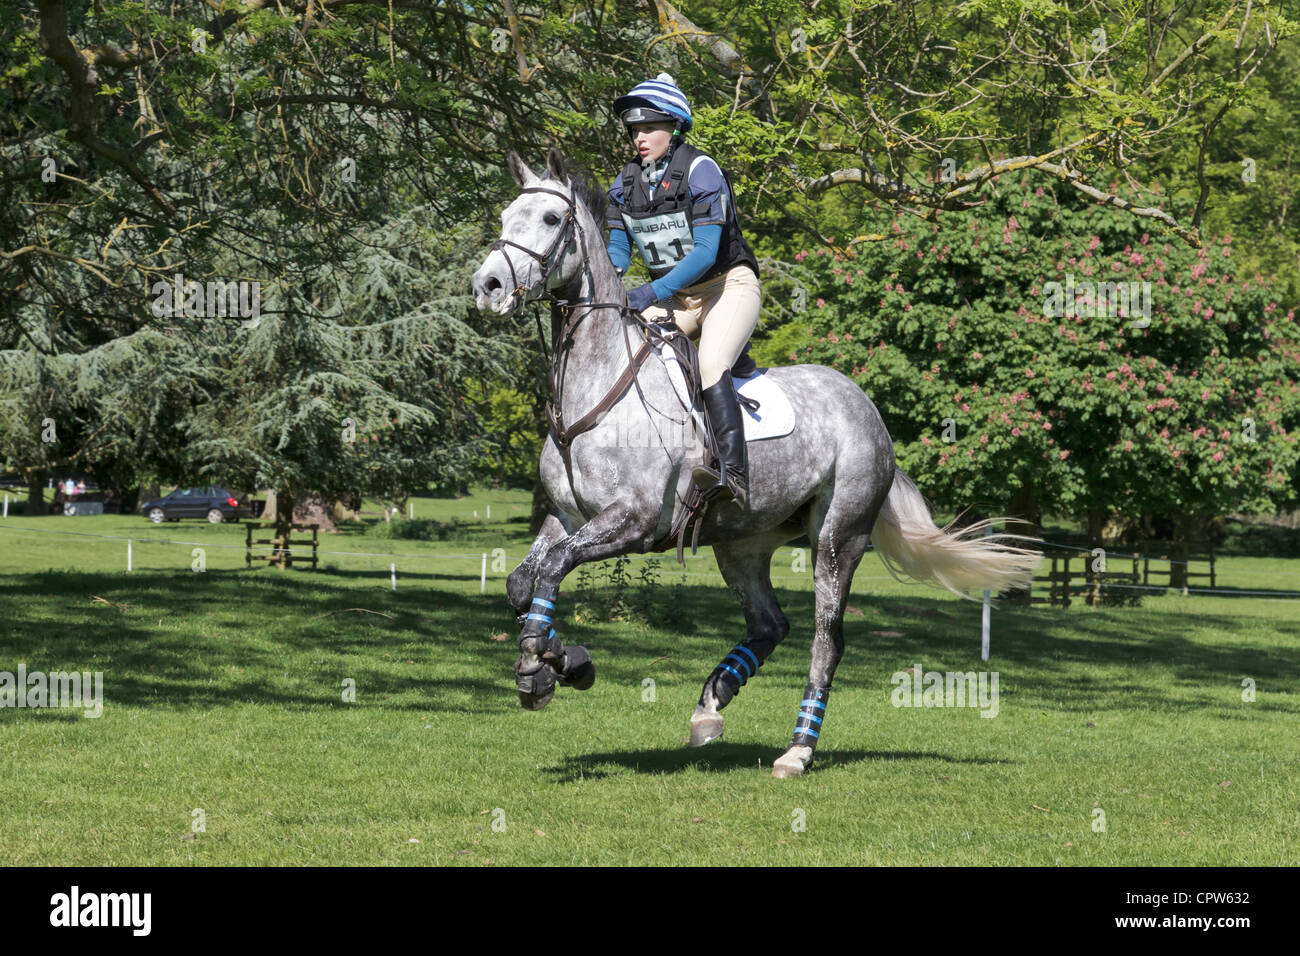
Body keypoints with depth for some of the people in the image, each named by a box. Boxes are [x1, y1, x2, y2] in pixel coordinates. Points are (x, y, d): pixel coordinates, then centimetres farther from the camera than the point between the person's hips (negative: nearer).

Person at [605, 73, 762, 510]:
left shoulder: (700, 170, -16)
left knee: (711, 365, -31)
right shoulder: (626, 184, 4)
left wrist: (652, 292, -33)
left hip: (728, 286, -7)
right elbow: (619, 249, 10)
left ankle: (733, 474, -41)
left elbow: (706, 251, -23)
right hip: (675, 298, 7)